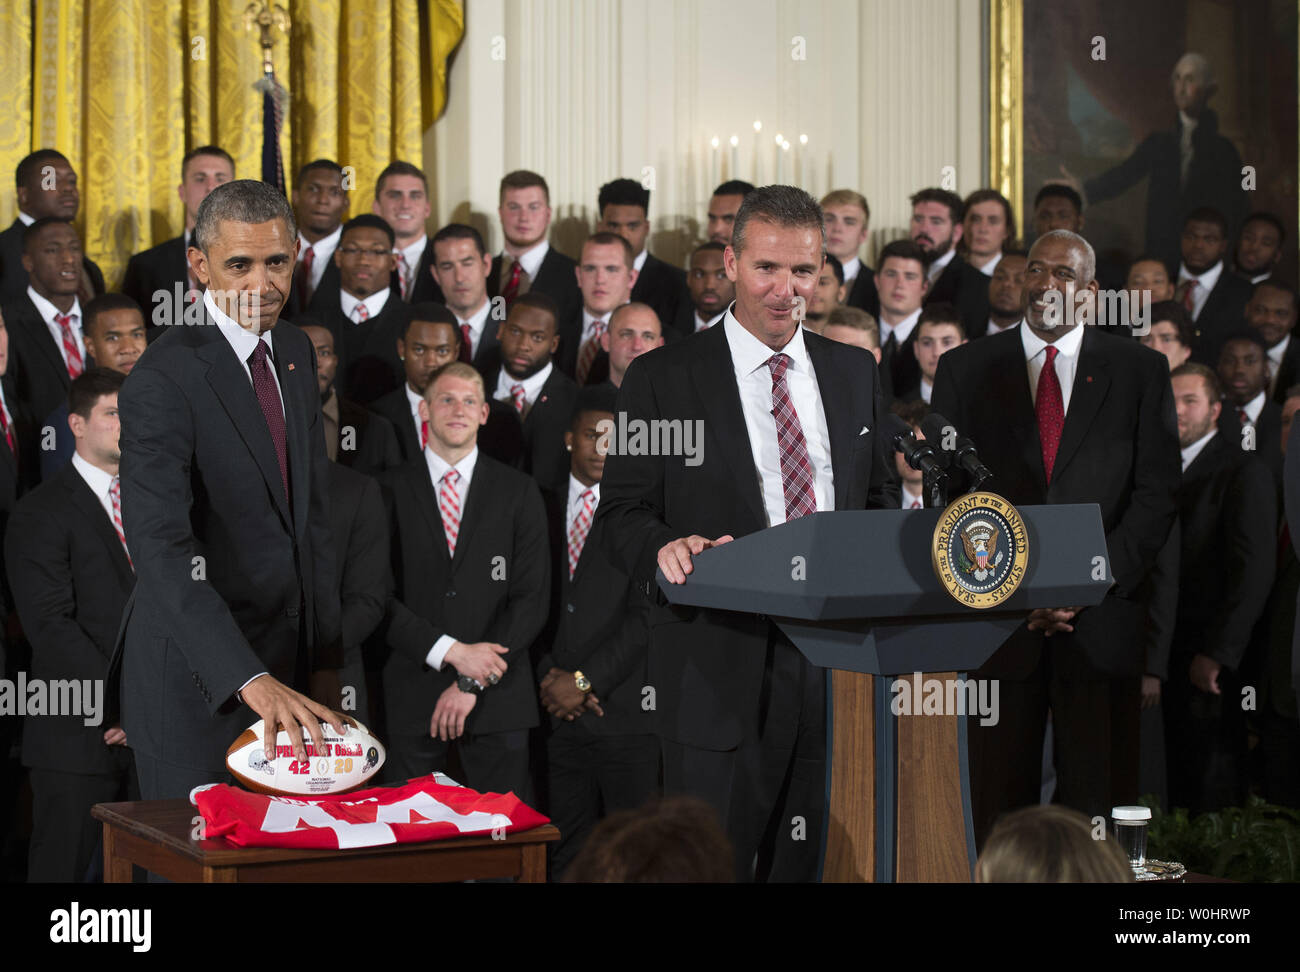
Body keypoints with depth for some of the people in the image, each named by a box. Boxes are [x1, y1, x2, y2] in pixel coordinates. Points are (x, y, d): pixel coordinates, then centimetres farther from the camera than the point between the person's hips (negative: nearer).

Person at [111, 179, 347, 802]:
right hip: (195, 680, -7)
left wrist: (325, 659, 10)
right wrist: (251, 680, -37)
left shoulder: (295, 352, 9)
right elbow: (160, 551, -27)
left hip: (287, 663, 7)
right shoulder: (162, 381, -17)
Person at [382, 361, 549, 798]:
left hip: (497, 697, 1)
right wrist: (451, 652, -12)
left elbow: (532, 598, 0)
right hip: (412, 697, 0)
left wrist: (472, 683, -7)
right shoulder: (393, 491, 5)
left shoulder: (519, 492, 7)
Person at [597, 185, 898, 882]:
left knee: (814, 863, 9)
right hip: (722, 665, -4)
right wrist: (664, 551, -25)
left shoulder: (854, 372, 14)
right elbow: (621, 512, -2)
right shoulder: (663, 379, 0)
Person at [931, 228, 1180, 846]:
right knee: (999, 802, 2)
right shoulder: (966, 369, 9)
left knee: (1098, 801, 0)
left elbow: (1157, 493, 3)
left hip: (1102, 618, 0)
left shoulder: (1140, 371, 9)